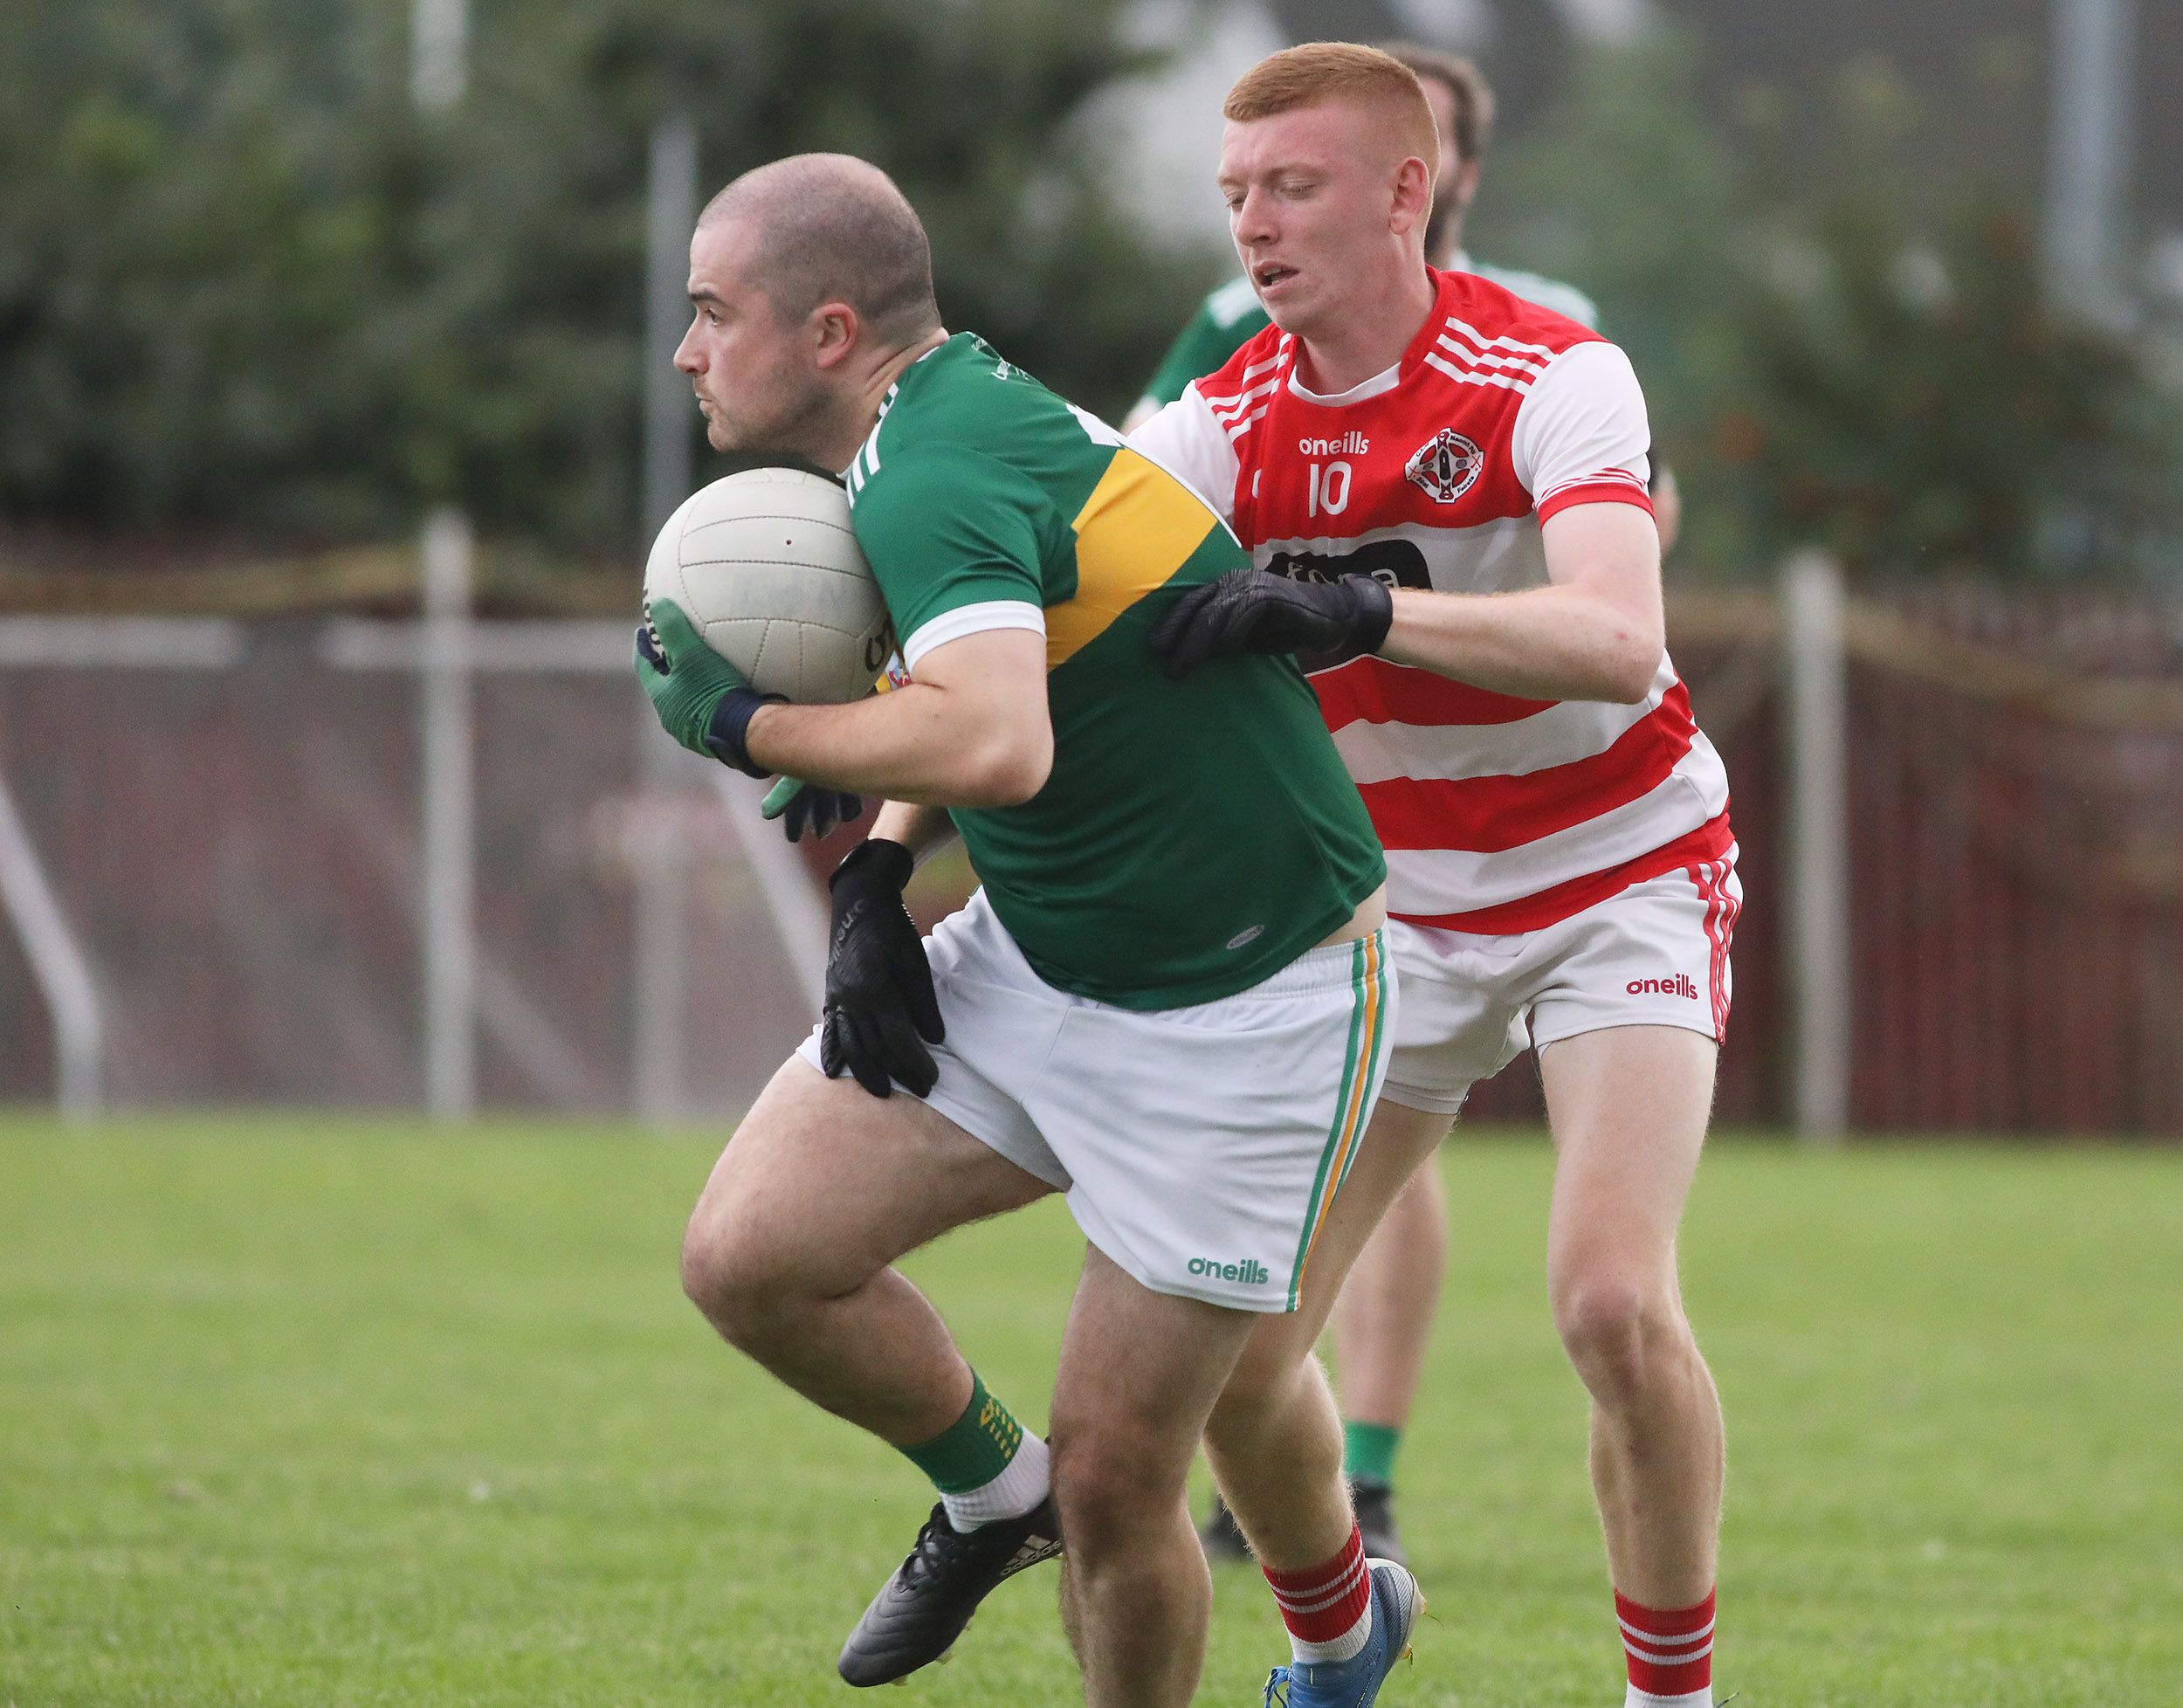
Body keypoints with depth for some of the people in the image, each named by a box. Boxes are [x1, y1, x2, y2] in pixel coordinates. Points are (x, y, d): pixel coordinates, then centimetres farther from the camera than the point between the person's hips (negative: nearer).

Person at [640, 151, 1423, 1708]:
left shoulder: (935, 484, -26)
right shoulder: (961, 406, 4)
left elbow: (994, 744, -44)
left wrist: (748, 725, -28)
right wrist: (875, 878, 4)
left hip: (1243, 1015, -9)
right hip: (1033, 960, 9)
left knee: (1114, 1479, -5)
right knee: (750, 1255, -4)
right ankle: (993, 1489, 21)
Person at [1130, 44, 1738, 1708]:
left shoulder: (1551, 374, -21)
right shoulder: (1224, 429, -10)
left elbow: (1615, 638, -38)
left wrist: (1358, 609, -52)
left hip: (1620, 872, -4)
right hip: (1393, 907, 4)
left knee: (1613, 1303, -22)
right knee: (1239, 1348, -4)